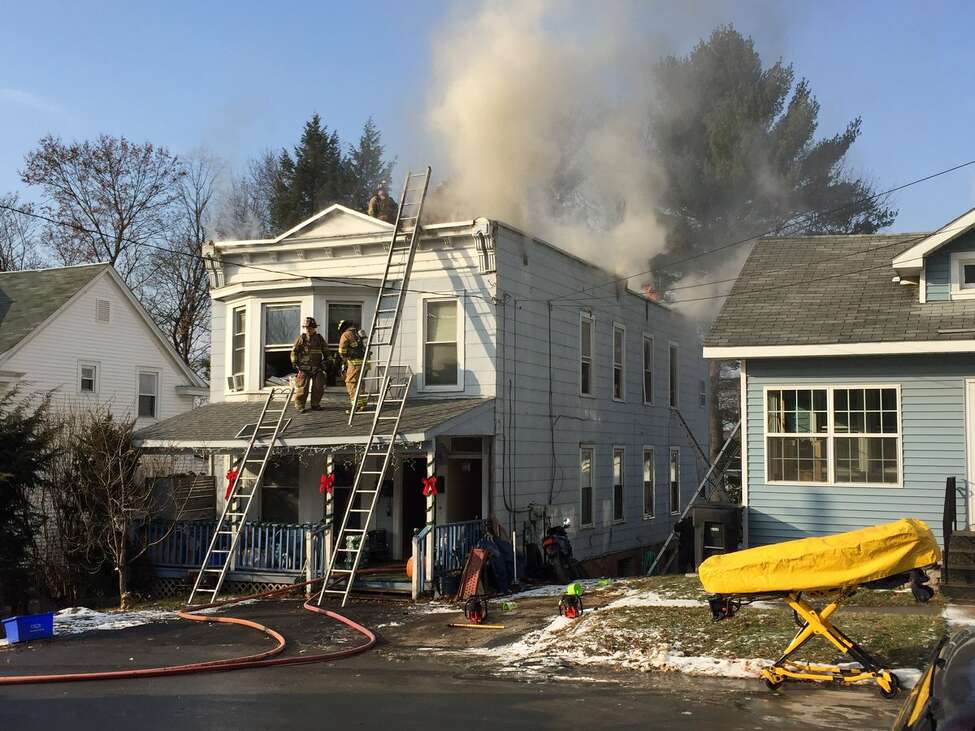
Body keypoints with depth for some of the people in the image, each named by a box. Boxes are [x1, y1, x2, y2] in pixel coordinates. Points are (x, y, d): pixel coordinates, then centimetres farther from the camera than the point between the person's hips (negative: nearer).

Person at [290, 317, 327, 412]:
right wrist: (295, 363, -4)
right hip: (304, 368, -3)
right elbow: (294, 351, 3)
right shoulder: (301, 338, 1)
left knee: (319, 387, 2)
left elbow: (325, 352, 19)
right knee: (302, 387, -7)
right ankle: (299, 406, 0)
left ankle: (315, 404, 16)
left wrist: (325, 362, 13)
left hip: (317, 368, 3)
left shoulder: (319, 338, 9)